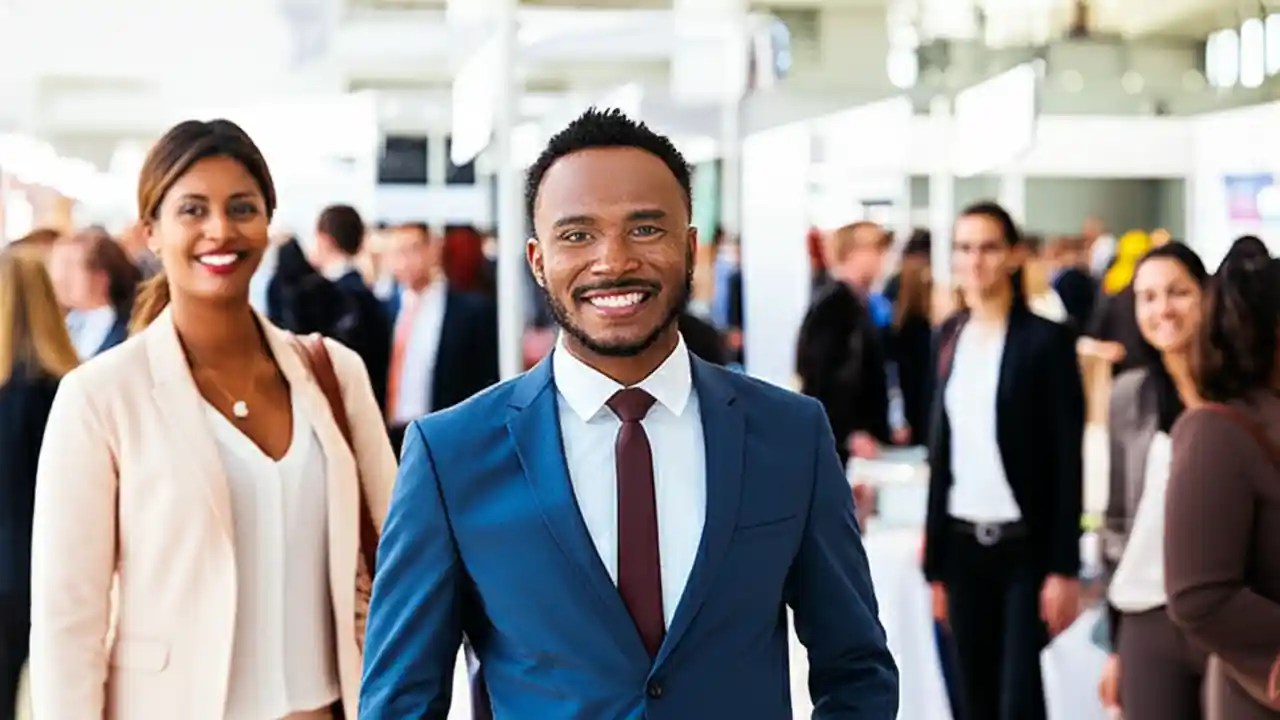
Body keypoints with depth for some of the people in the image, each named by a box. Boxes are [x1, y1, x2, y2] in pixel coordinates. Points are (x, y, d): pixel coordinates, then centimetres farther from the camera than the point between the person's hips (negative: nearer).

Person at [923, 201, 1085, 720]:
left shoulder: (1046, 339, -6)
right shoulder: (949, 336, 9)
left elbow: (1067, 461, -8)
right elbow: (941, 449, 12)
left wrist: (1064, 567, -12)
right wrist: (936, 562, 11)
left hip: (1025, 546, -5)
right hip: (964, 542, 5)